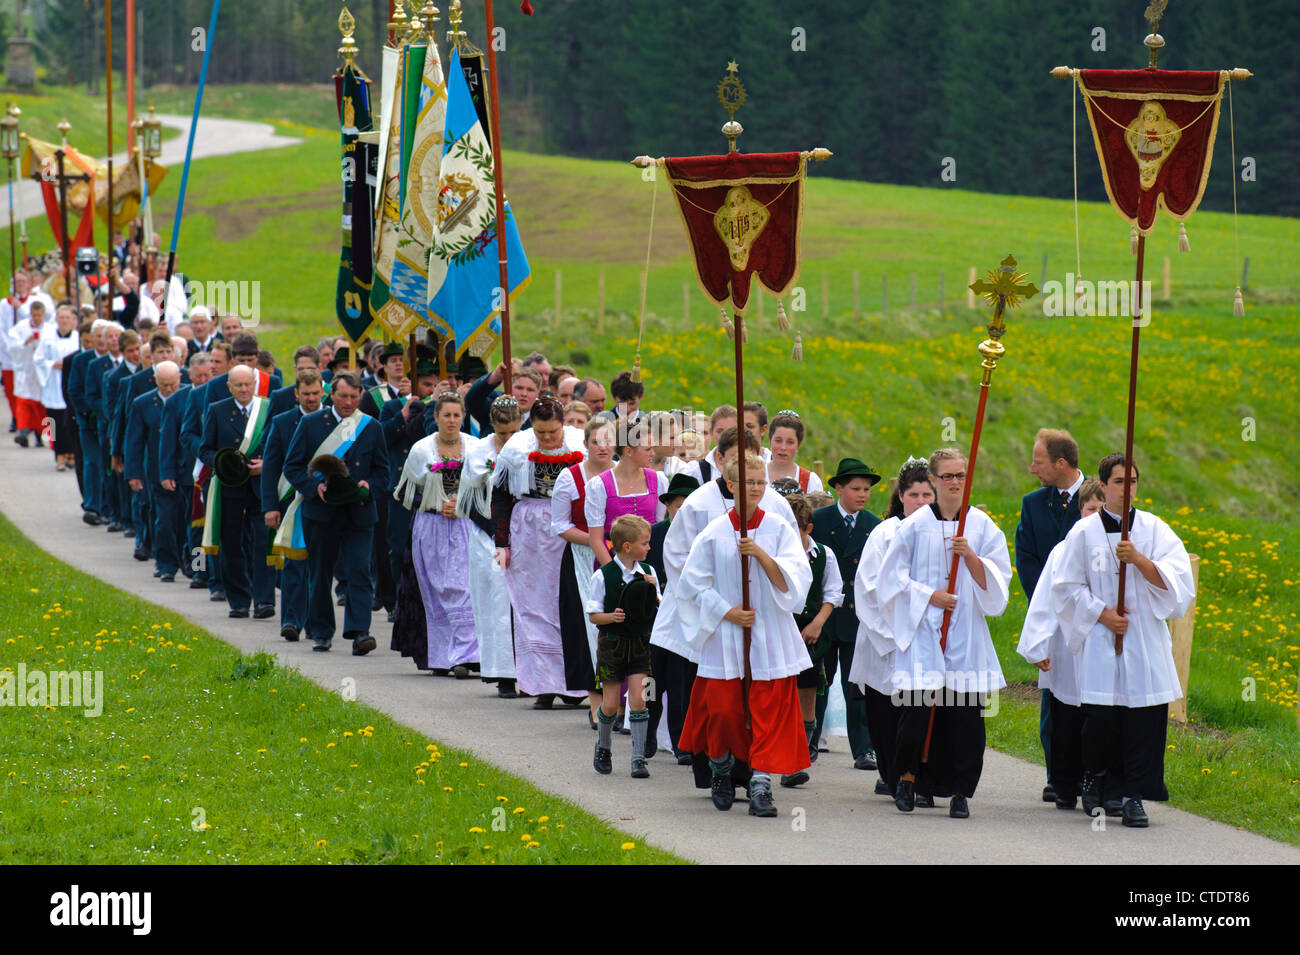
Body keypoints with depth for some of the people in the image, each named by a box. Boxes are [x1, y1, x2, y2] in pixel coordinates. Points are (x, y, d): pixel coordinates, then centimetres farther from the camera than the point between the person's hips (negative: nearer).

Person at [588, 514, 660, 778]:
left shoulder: (647, 572, 2)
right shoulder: (603, 576, -8)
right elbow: (594, 615, -5)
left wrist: (654, 591, -10)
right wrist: (612, 617, -24)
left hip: (641, 642, 2)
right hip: (612, 643, -2)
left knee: (638, 699, -7)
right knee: (611, 704, 4)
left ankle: (639, 758, -3)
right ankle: (602, 748, 30)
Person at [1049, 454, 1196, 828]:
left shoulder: (1153, 528, 7)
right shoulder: (1083, 532, 4)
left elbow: (1172, 579, -2)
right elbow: (1068, 587, 6)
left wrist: (1137, 558, -17)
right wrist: (1102, 614, -6)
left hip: (1146, 642, 1)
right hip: (1100, 641, -1)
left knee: (1143, 719, -6)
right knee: (1101, 716, -7)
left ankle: (1133, 795, 2)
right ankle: (1094, 776, 20)